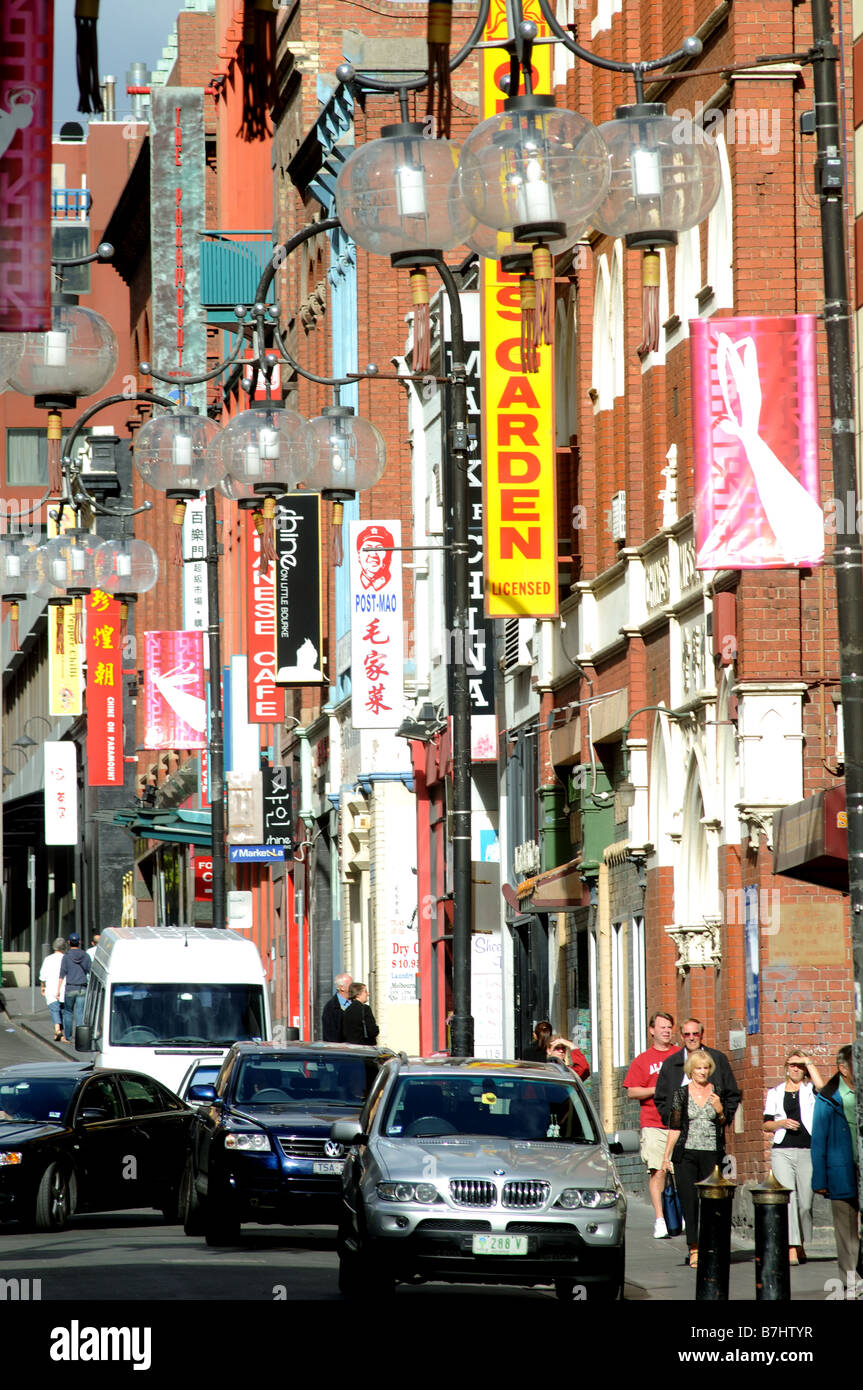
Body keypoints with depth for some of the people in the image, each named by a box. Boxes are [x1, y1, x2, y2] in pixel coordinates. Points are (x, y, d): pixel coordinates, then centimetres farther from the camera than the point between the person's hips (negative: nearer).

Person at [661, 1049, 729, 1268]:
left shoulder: (718, 1094, 7)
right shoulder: (681, 1094, 5)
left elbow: (725, 1125, 13)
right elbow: (674, 1127, 6)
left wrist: (720, 1111, -8)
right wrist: (666, 1156, 3)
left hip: (712, 1152, 0)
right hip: (687, 1153, 0)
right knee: (689, 1201, -5)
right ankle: (694, 1248, -3)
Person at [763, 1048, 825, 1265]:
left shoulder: (809, 1090, 10)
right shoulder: (775, 1093, 15)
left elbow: (821, 1086, -15)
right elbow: (766, 1125, 15)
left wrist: (809, 1062, -4)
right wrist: (782, 1123, -5)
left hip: (808, 1151, 0)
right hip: (782, 1150, 0)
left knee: (805, 1201, 0)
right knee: (787, 1198, -13)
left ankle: (801, 1245, 20)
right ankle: (791, 1249, -19)